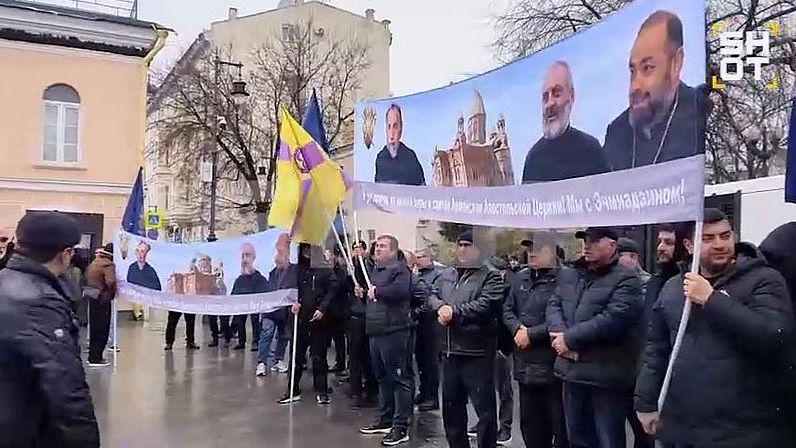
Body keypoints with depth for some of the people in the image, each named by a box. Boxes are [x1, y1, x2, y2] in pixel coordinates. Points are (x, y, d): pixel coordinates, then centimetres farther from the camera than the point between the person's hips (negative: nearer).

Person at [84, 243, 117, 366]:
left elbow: (87, 278, 17)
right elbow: (110, 282, -28)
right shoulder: (108, 265, -17)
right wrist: (113, 291, -11)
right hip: (102, 299, -9)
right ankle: (96, 358, 3)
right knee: (102, 329, 0)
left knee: (94, 327, 16)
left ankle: (93, 356, 25)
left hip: (92, 297, 9)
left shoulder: (94, 263, 12)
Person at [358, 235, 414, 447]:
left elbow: (401, 290, -28)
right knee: (382, 377, 18)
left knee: (400, 379, -4)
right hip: (375, 332, 10)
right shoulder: (374, 270, 19)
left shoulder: (399, 269, -8)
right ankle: (385, 419, 30)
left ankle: (401, 427, 0)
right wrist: (363, 291, 12)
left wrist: (377, 291, -15)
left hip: (394, 332, -9)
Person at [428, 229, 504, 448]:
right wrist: (440, 307, -10)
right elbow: (432, 296, 12)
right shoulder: (447, 274, 15)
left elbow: (486, 304, -19)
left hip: (477, 352, -7)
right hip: (450, 349, 7)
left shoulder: (490, 276, -7)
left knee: (485, 408, 0)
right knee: (451, 406, 18)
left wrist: (454, 312, -16)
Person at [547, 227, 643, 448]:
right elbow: (554, 305, 7)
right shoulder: (568, 275, 14)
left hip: (606, 375, -6)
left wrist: (569, 338, -18)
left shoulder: (626, 280, -10)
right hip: (573, 370, 7)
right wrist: (560, 334, -13)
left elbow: (612, 320, -21)